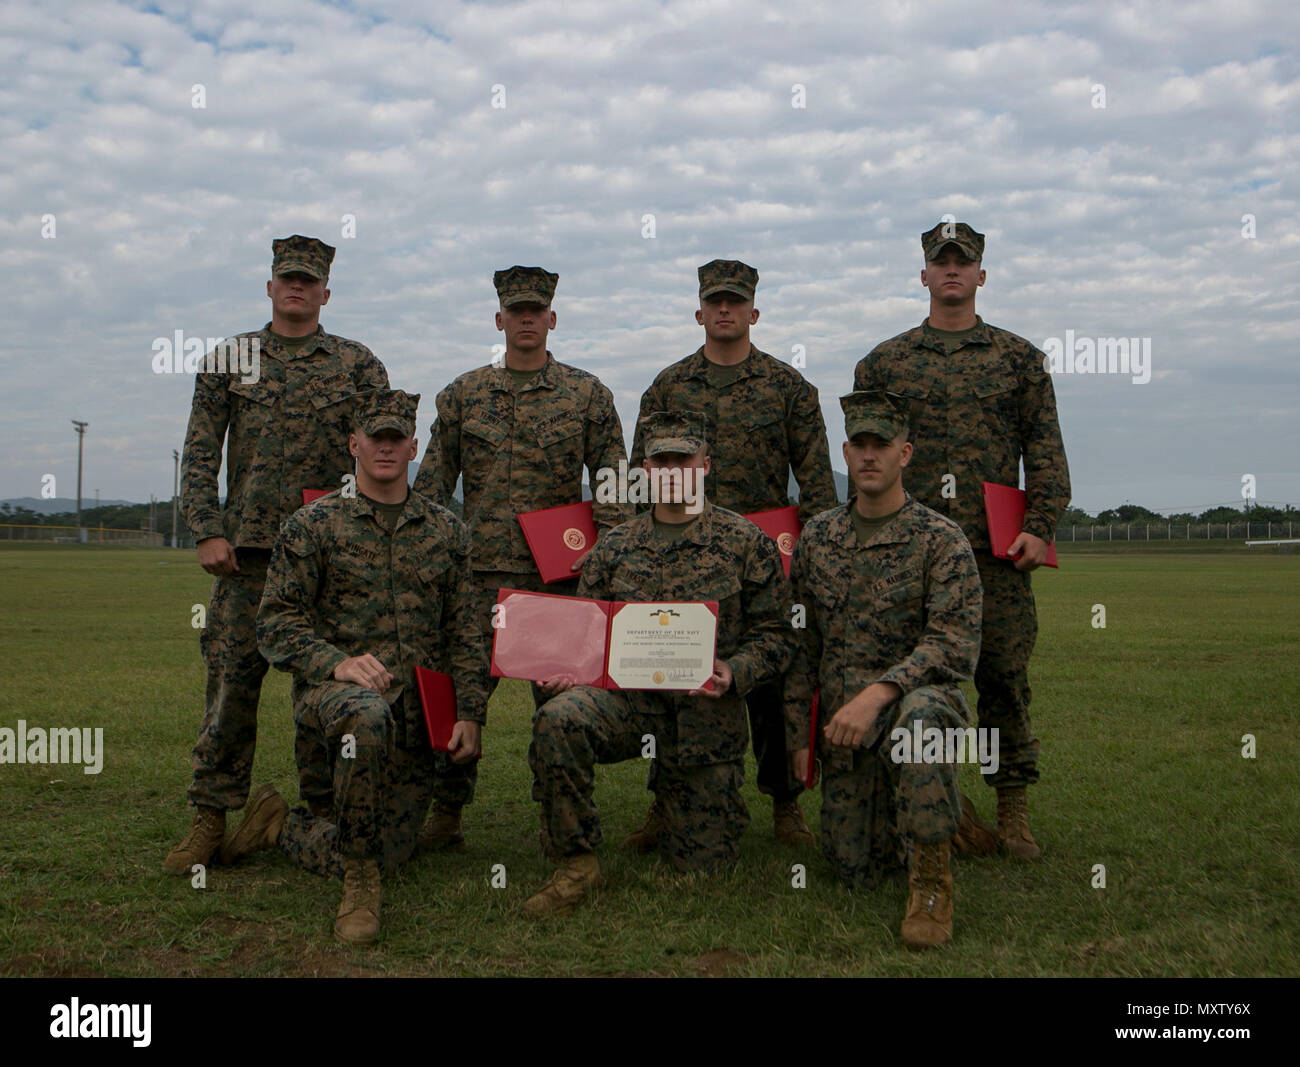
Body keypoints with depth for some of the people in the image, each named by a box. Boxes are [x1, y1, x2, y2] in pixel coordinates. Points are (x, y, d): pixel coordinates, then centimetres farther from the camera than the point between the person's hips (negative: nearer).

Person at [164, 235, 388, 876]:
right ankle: (211, 818, 7)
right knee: (231, 682, -1)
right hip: (246, 549, 1)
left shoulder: (358, 366, 8)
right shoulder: (230, 359, 11)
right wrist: (207, 532, -3)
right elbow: (199, 455, 8)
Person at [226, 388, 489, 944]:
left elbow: (464, 631, 14)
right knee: (367, 718, -41)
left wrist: (470, 713, 5)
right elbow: (276, 622, -3)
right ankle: (359, 883, -22)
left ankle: (280, 824, 26)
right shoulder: (313, 525, 2)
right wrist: (336, 663, -20)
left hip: (417, 716, 4)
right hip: (334, 691, -4)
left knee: (391, 854, -2)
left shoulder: (445, 530, 11)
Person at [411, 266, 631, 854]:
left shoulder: (586, 393, 7)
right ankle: (446, 812, 13)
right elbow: (432, 480, 12)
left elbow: (611, 479, 6)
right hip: (481, 568, 1)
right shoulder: (463, 393, 10)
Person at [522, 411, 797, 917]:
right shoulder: (614, 548, 7)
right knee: (556, 719, -32)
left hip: (706, 716, -1)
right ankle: (576, 865, -16)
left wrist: (734, 672, -19)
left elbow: (775, 634, 1)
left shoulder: (745, 542, 0)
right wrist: (564, 673, -9)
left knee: (704, 863, 4)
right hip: (627, 698, 1)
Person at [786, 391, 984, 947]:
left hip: (917, 696, -4)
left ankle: (931, 881, -24)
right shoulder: (817, 537, 7)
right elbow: (802, 645, 12)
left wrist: (877, 694, -30)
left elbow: (956, 645, -18)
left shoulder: (941, 539, -8)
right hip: (843, 721, 5)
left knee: (919, 714, -42)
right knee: (855, 870, 0)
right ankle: (912, 816, 35)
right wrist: (800, 734, 7)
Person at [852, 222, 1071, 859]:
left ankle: (1012, 811, 11)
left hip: (997, 549, 0)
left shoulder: (1018, 358, 12)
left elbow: (1046, 450, 7)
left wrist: (1040, 525, -5)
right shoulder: (884, 361, 12)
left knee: (1004, 675, 0)